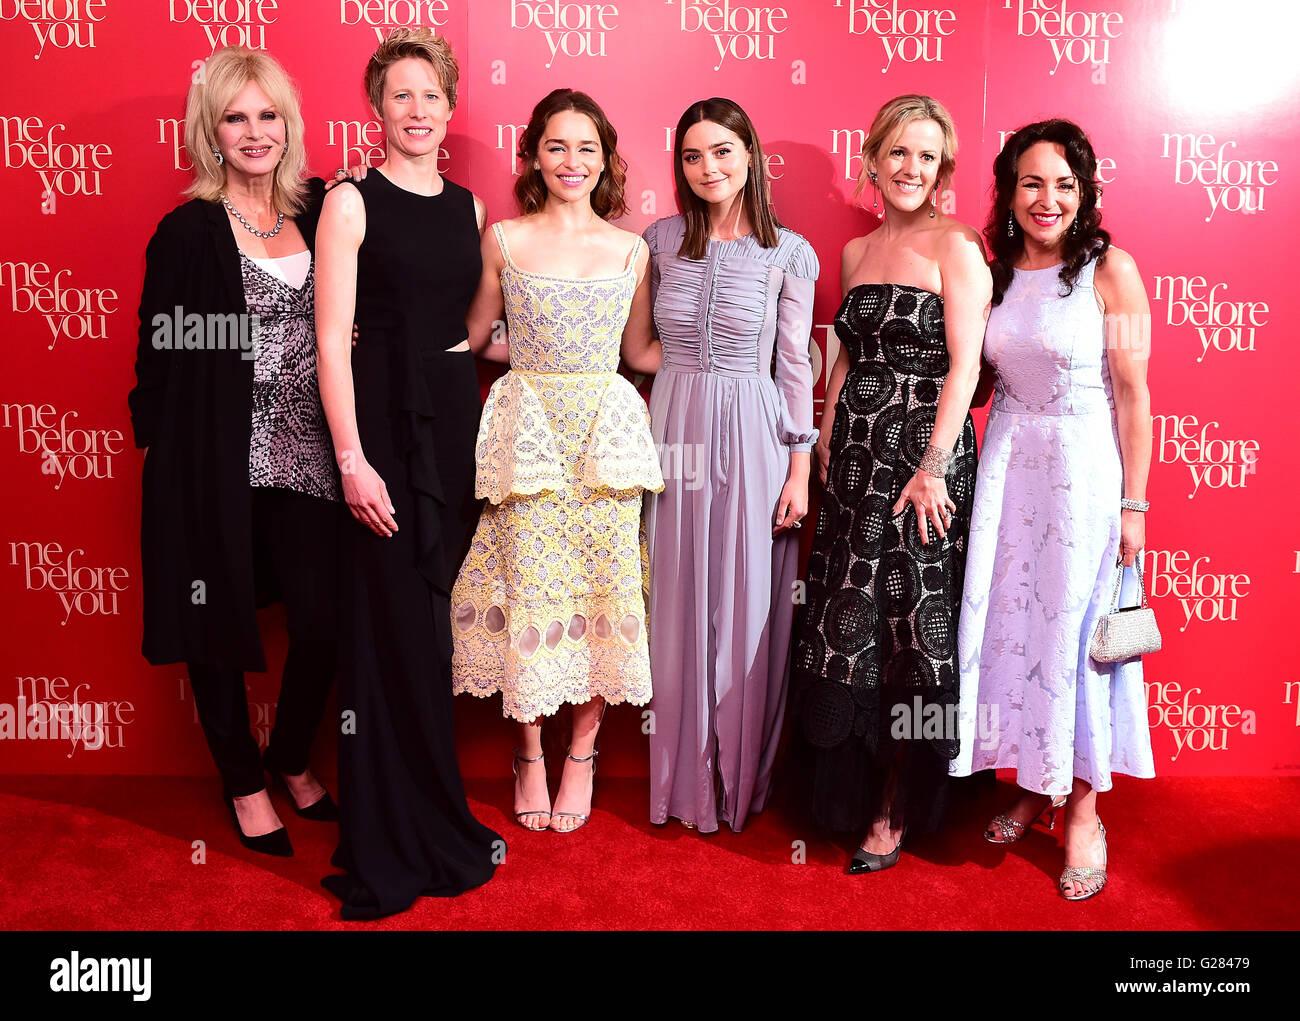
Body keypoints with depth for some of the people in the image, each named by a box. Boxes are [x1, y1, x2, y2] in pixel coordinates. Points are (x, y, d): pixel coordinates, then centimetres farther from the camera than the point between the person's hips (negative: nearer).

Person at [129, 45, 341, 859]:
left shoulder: (319, 213, 8)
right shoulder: (188, 233, -4)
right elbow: (160, 355, -3)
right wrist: (161, 448, -5)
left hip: (306, 458, 4)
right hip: (216, 464, -3)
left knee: (324, 618, 3)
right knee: (220, 626, 8)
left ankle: (293, 760, 31)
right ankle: (244, 783, 30)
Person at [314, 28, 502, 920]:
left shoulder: (469, 207, 13)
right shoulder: (352, 203, -3)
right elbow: (332, 339, -9)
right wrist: (352, 458, -16)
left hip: (457, 418, 5)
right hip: (384, 419, -5)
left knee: (437, 614, 9)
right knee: (399, 622, -1)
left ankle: (425, 826, 24)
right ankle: (407, 843, 14)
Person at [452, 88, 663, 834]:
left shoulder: (630, 249, 9)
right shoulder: (504, 239, 5)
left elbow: (641, 352, 13)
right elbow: (478, 340, 12)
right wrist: (541, 356, 1)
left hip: (606, 432, 1)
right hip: (529, 429, -1)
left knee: (603, 587, 2)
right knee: (529, 589, 1)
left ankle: (582, 753, 20)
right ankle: (530, 755, 19)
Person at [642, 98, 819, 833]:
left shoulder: (789, 253, -1)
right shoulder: (660, 241, 5)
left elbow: (796, 366, -1)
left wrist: (800, 470, -4)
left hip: (753, 435, -2)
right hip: (675, 427, 2)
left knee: (747, 603, 4)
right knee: (680, 600, 8)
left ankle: (741, 776, 23)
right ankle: (683, 774, 24)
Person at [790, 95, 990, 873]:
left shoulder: (955, 247, -4)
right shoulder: (856, 252, 14)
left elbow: (964, 364, -10)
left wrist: (933, 467, -16)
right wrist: (828, 441, 10)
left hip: (925, 452, -5)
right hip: (858, 454, 6)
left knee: (913, 621, 1)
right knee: (847, 622, 7)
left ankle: (895, 810, 15)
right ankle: (846, 790, 24)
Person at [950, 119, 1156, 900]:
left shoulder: (1110, 270, -8)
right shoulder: (996, 272, 5)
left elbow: (1132, 392, -9)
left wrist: (1134, 503, -10)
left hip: (1084, 468, -4)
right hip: (1008, 462, 5)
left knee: (1074, 630, 2)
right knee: (1008, 620, 8)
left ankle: (1083, 809, 19)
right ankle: (1032, 786, 27)